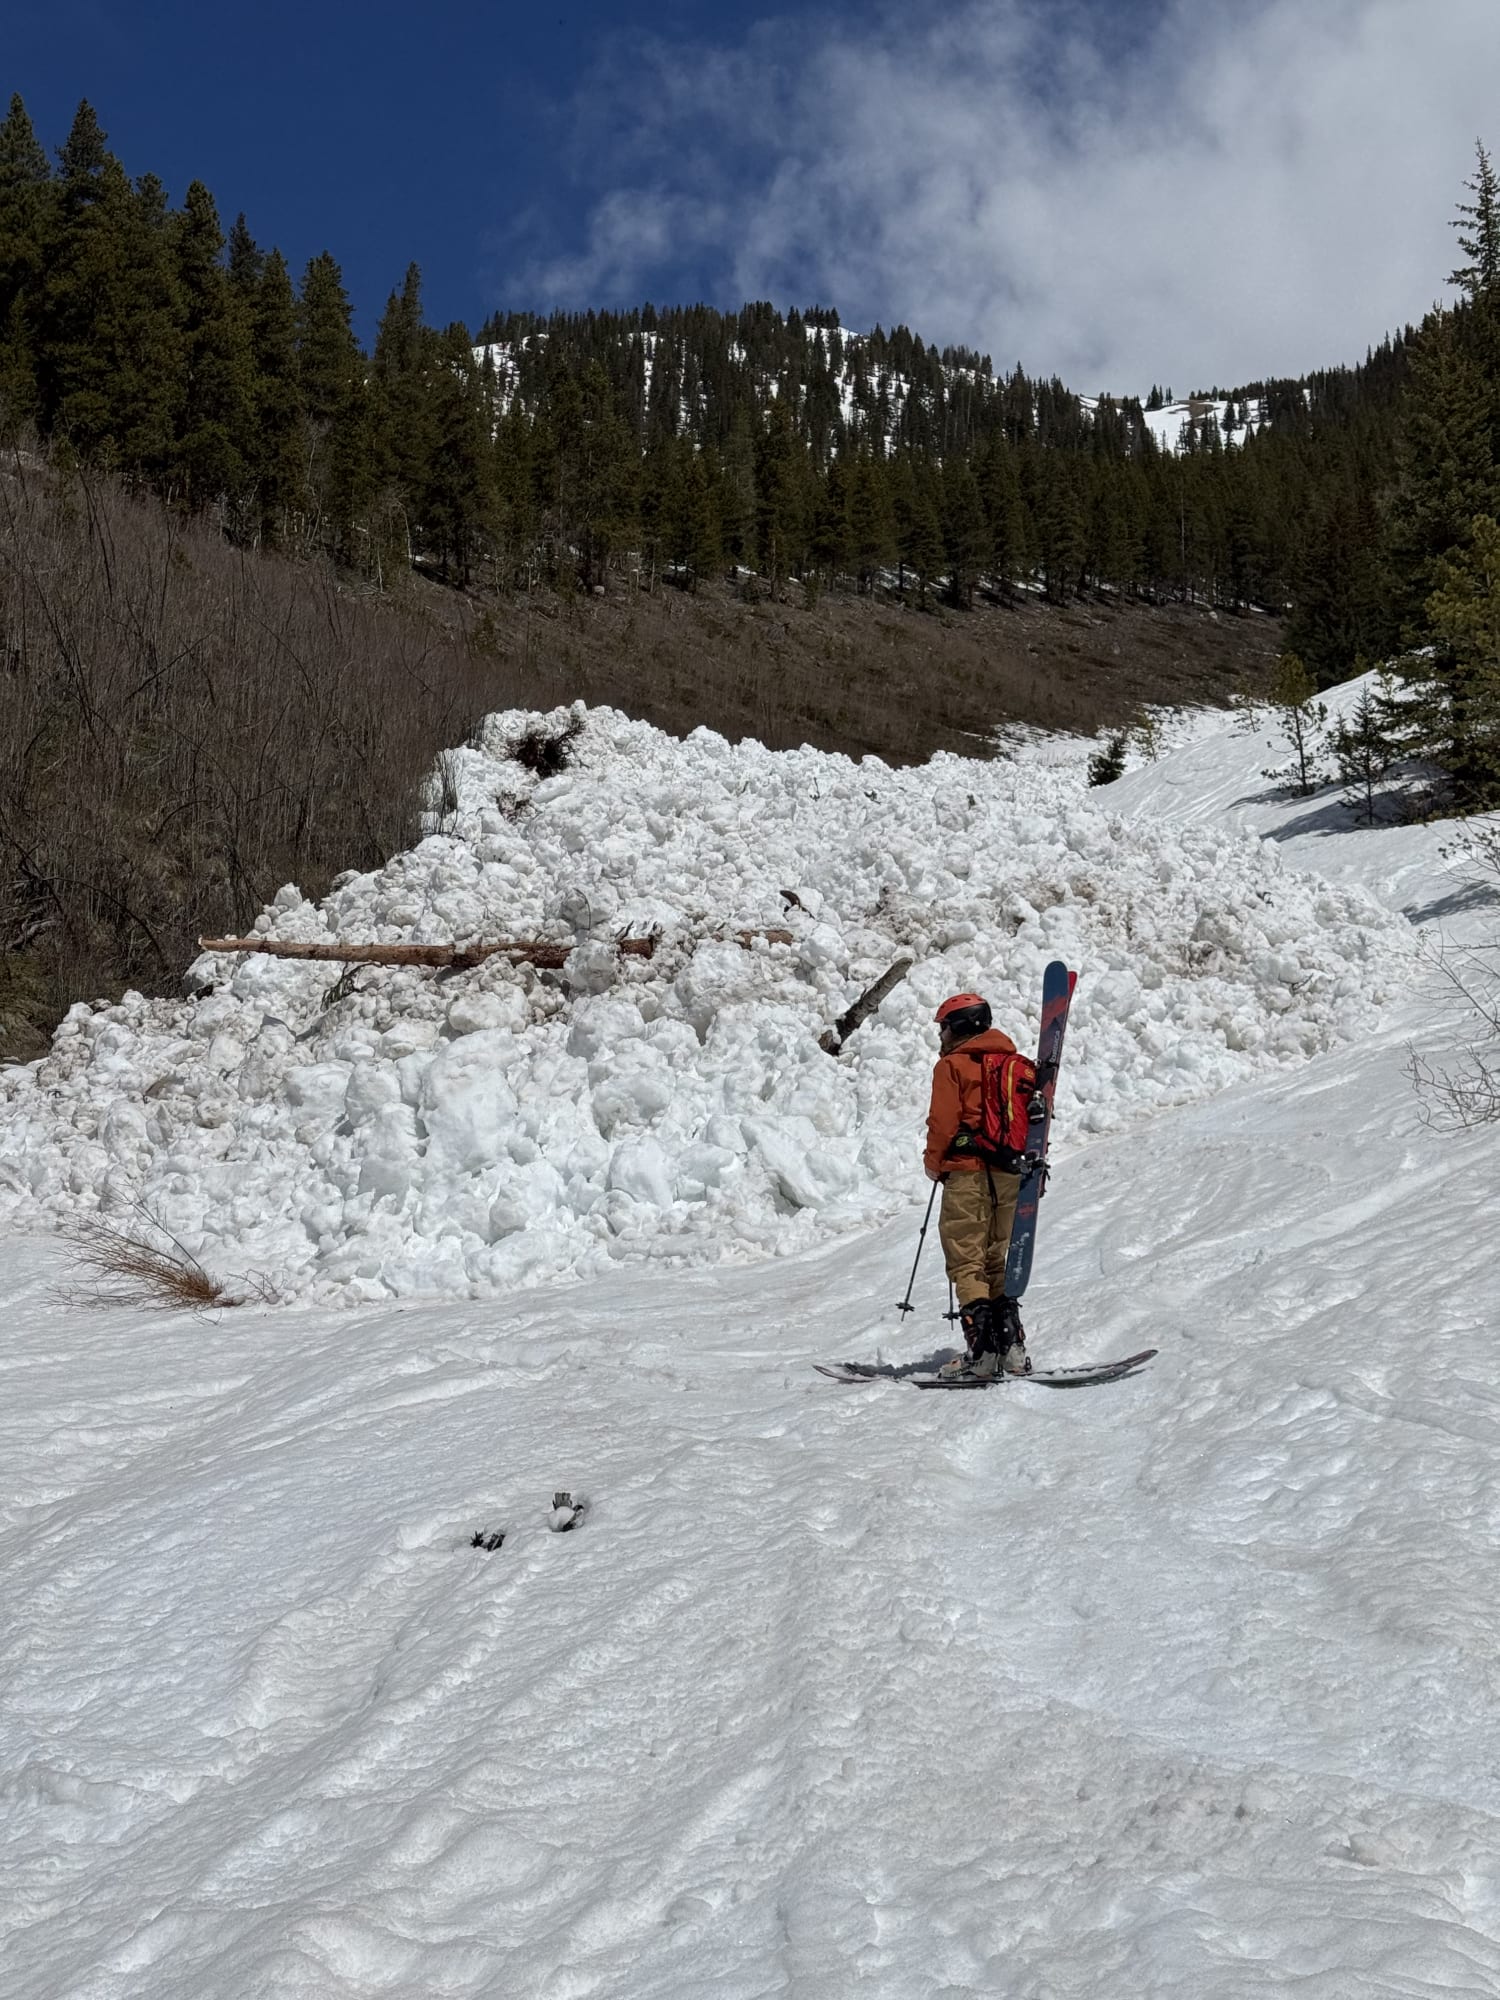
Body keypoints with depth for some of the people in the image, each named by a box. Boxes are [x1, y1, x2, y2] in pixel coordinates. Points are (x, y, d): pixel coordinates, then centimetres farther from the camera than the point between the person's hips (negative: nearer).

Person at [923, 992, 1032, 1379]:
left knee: (966, 1262, -3)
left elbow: (943, 1122, -9)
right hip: (1011, 1173, 6)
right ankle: (1010, 1345, 6)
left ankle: (982, 1348, -12)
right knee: (999, 1261, 14)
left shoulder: (952, 1065, -3)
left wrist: (934, 1164, 6)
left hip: (968, 1173, -6)